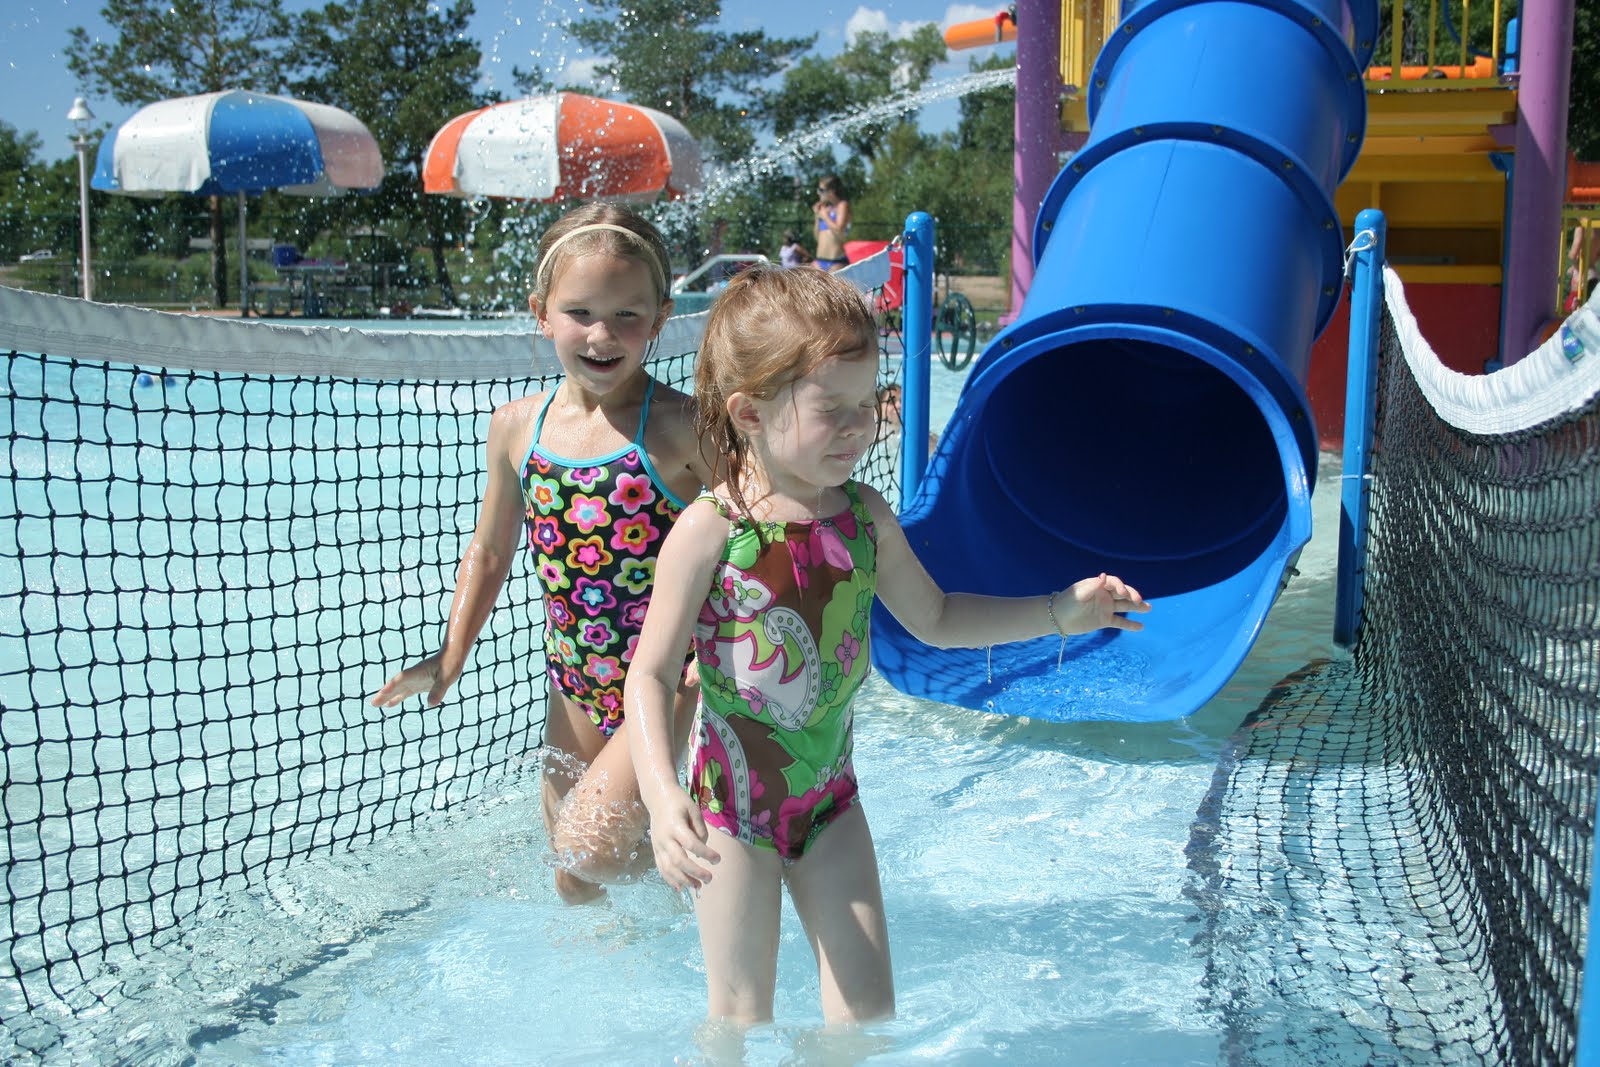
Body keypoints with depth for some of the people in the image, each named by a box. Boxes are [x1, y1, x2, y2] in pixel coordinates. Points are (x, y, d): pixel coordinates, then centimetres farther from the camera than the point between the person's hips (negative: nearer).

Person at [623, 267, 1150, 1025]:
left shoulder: (864, 516, -4)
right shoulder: (710, 531, -19)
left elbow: (935, 619, 11)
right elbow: (651, 673, -18)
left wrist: (1060, 611, 5)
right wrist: (662, 799, -31)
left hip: (830, 796, 4)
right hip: (732, 801, -4)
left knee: (867, 1004, 8)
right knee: (741, 1016, 8)